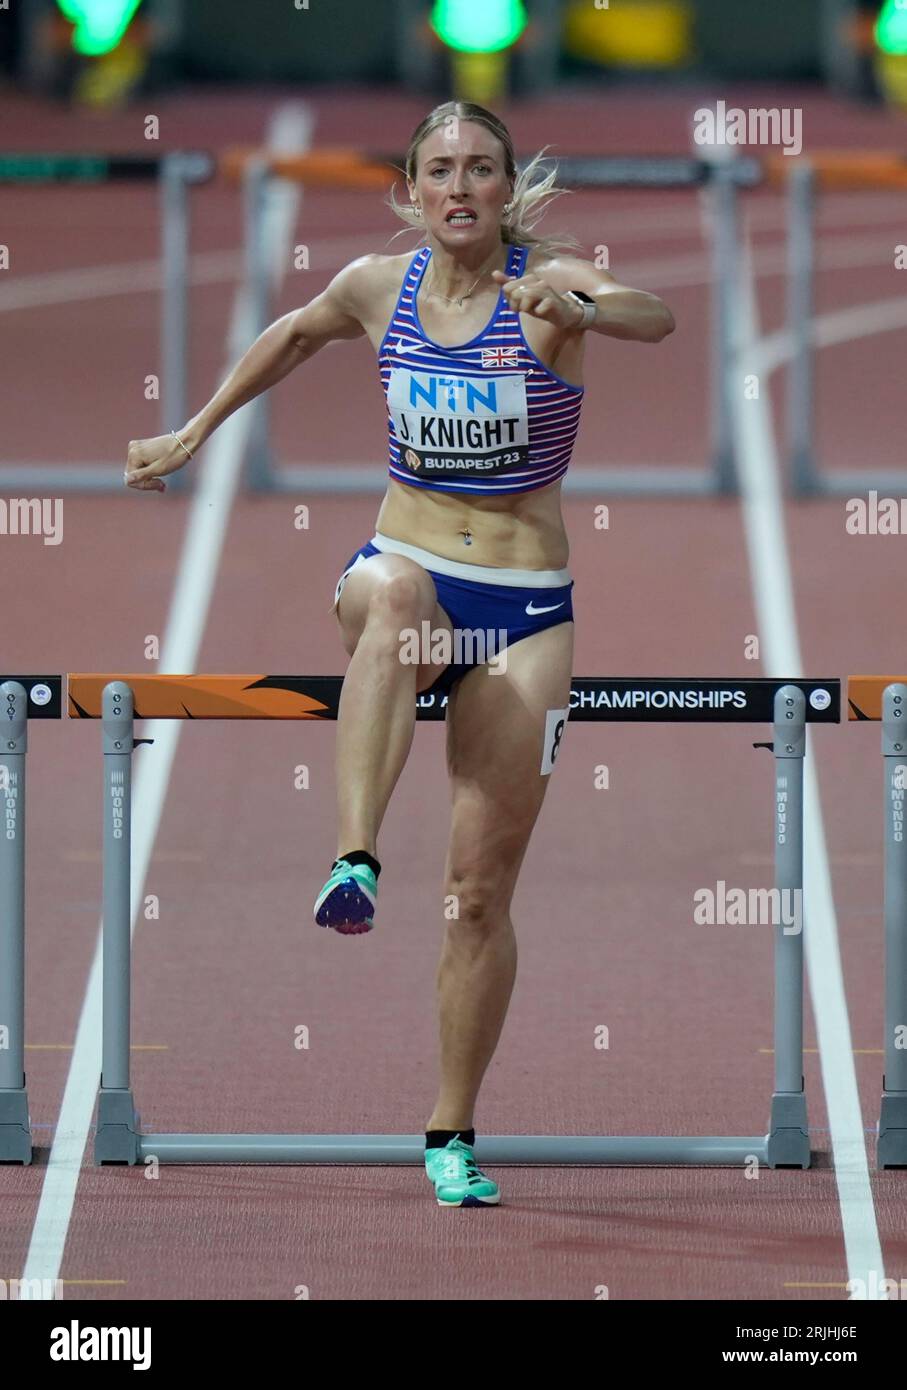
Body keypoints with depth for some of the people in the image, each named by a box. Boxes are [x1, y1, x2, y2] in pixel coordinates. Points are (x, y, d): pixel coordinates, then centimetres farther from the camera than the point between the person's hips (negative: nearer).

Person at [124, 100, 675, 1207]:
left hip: (526, 613, -1)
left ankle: (452, 1134, 15)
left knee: (482, 887, -1)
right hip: (403, 569, 1)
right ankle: (355, 865, -53)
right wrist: (192, 436, 29)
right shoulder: (378, 288, 2)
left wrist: (582, 312, -53)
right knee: (394, 591, -40)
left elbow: (653, 317, -31)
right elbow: (293, 337, 24)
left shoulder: (549, 283, -9)